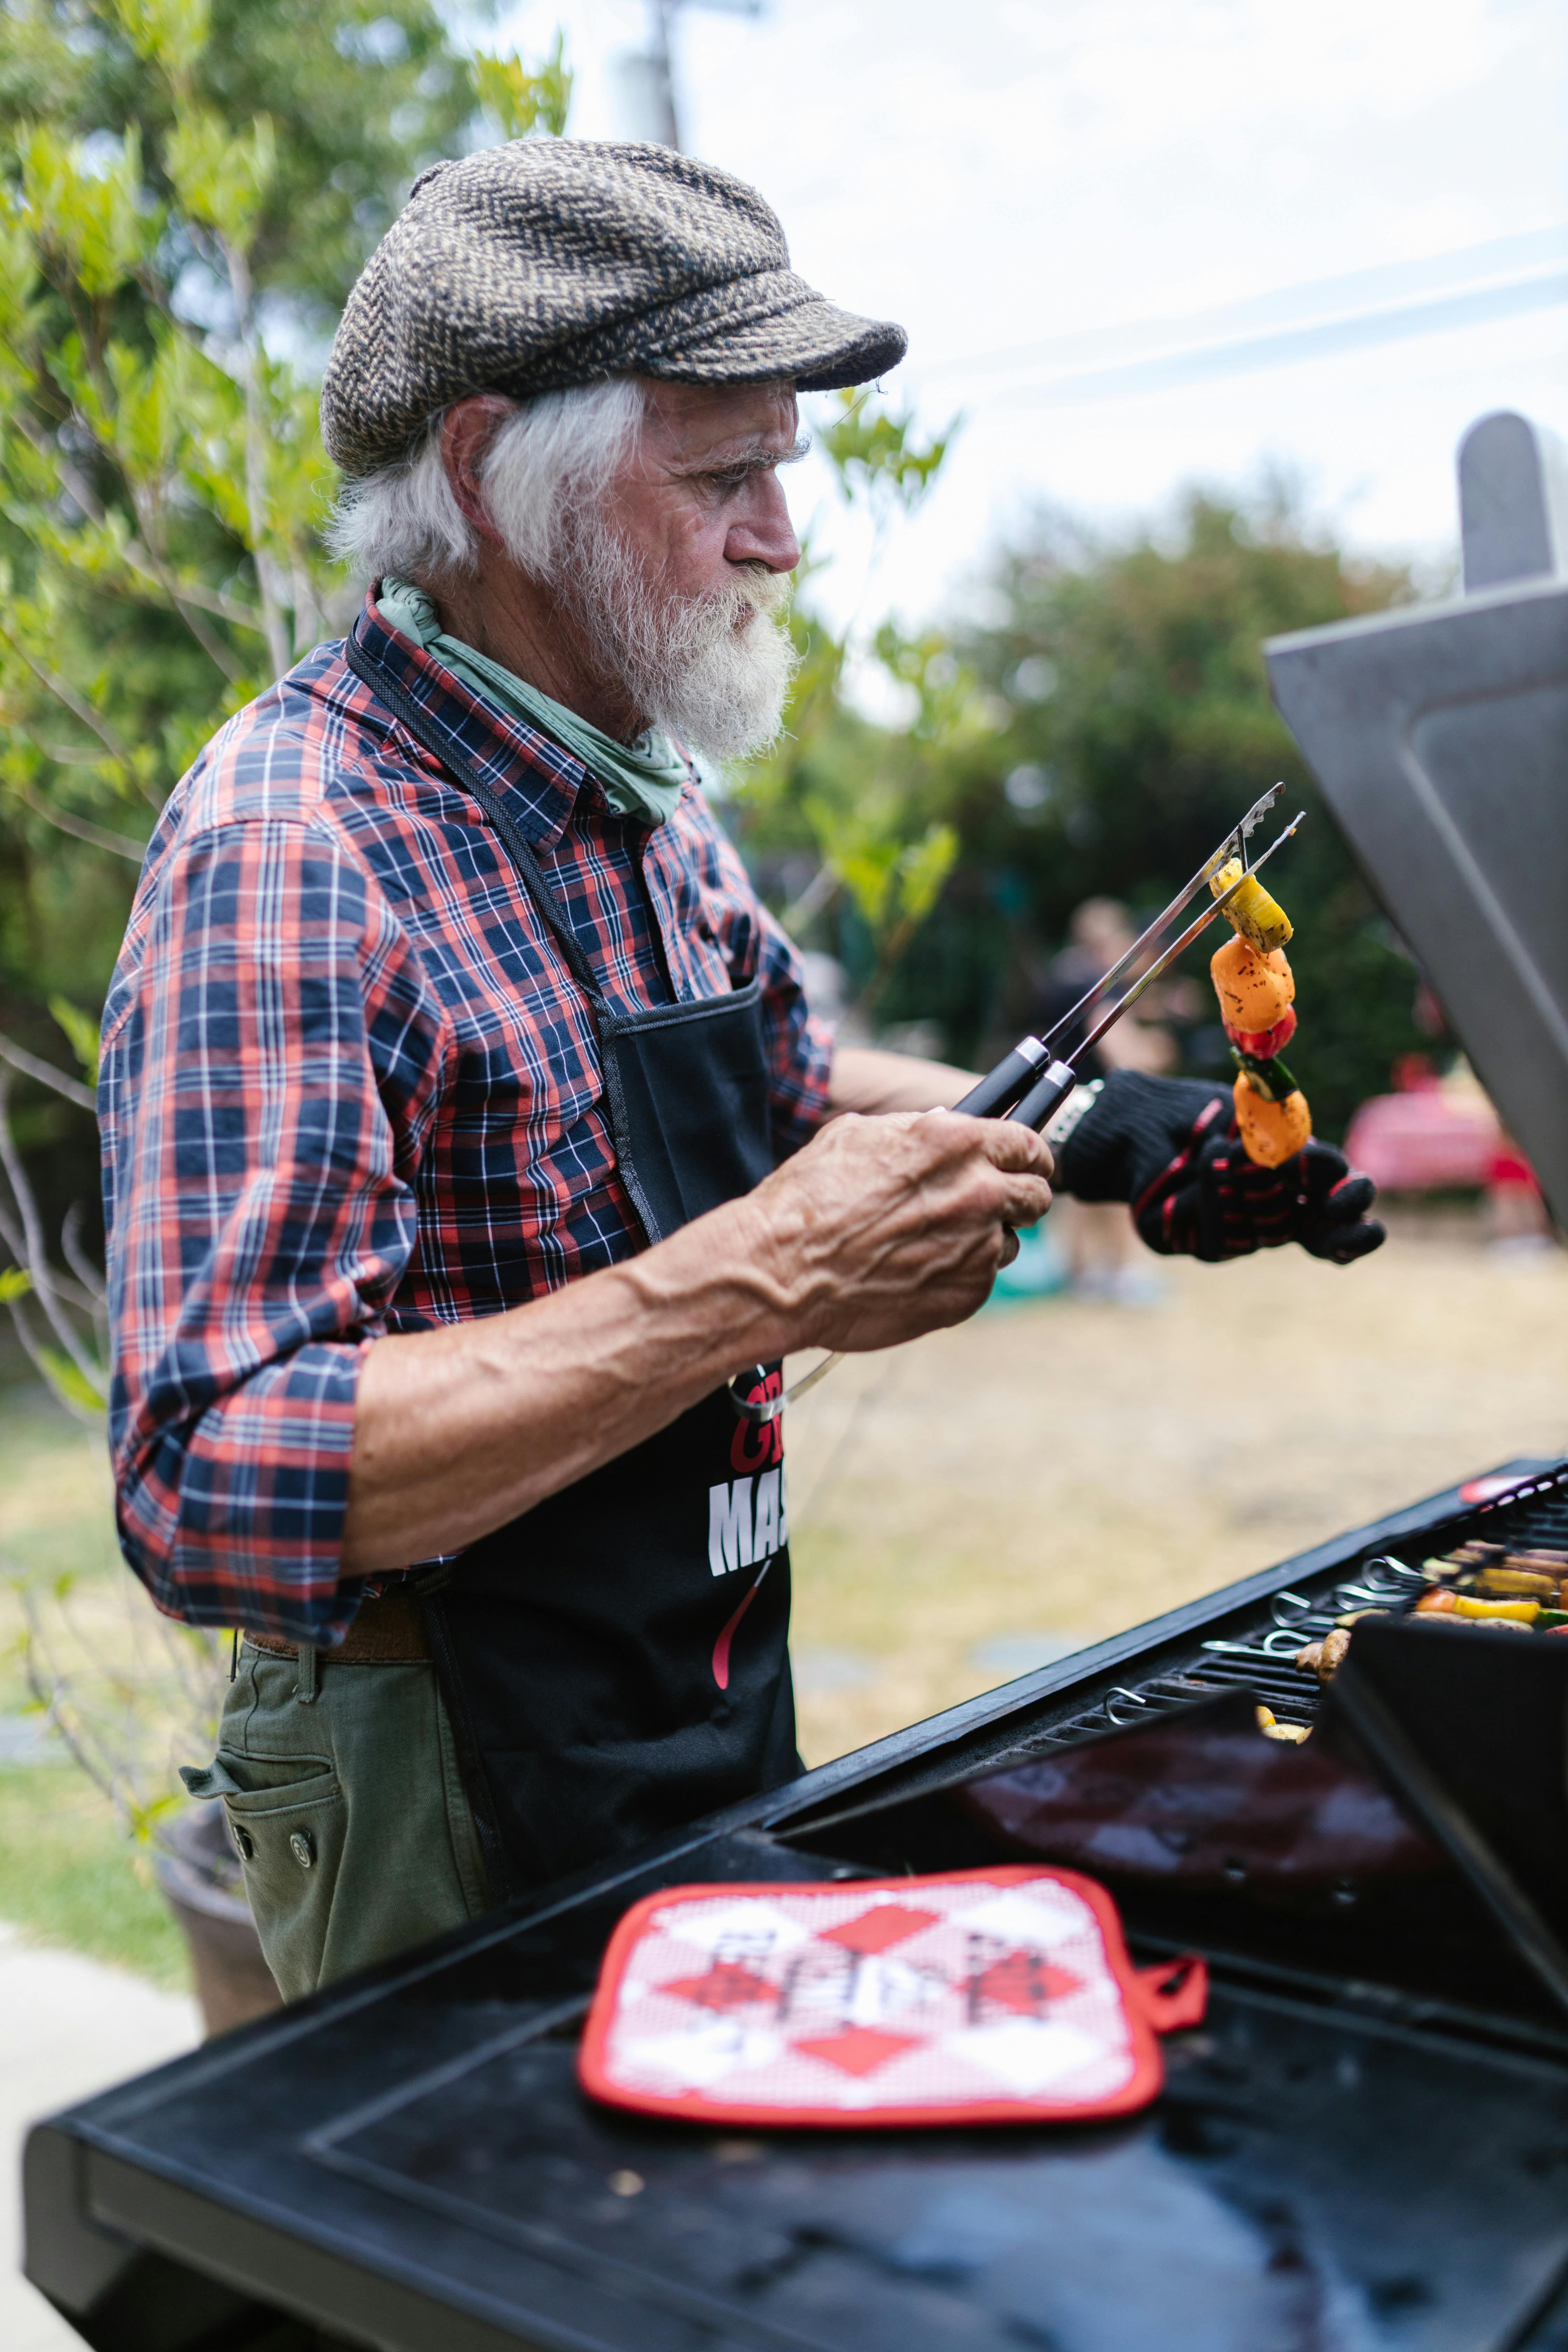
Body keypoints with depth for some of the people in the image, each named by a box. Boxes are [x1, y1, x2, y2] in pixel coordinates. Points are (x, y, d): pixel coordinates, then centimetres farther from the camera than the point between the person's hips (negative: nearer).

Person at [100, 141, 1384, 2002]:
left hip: (716, 1715, 8)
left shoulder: (637, 792, 3)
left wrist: (1088, 1135, 4)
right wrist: (757, 1287, -34)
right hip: (467, 1821, -8)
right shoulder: (287, 855, -25)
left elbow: (784, 1090, 20)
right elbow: (213, 1493, -33)